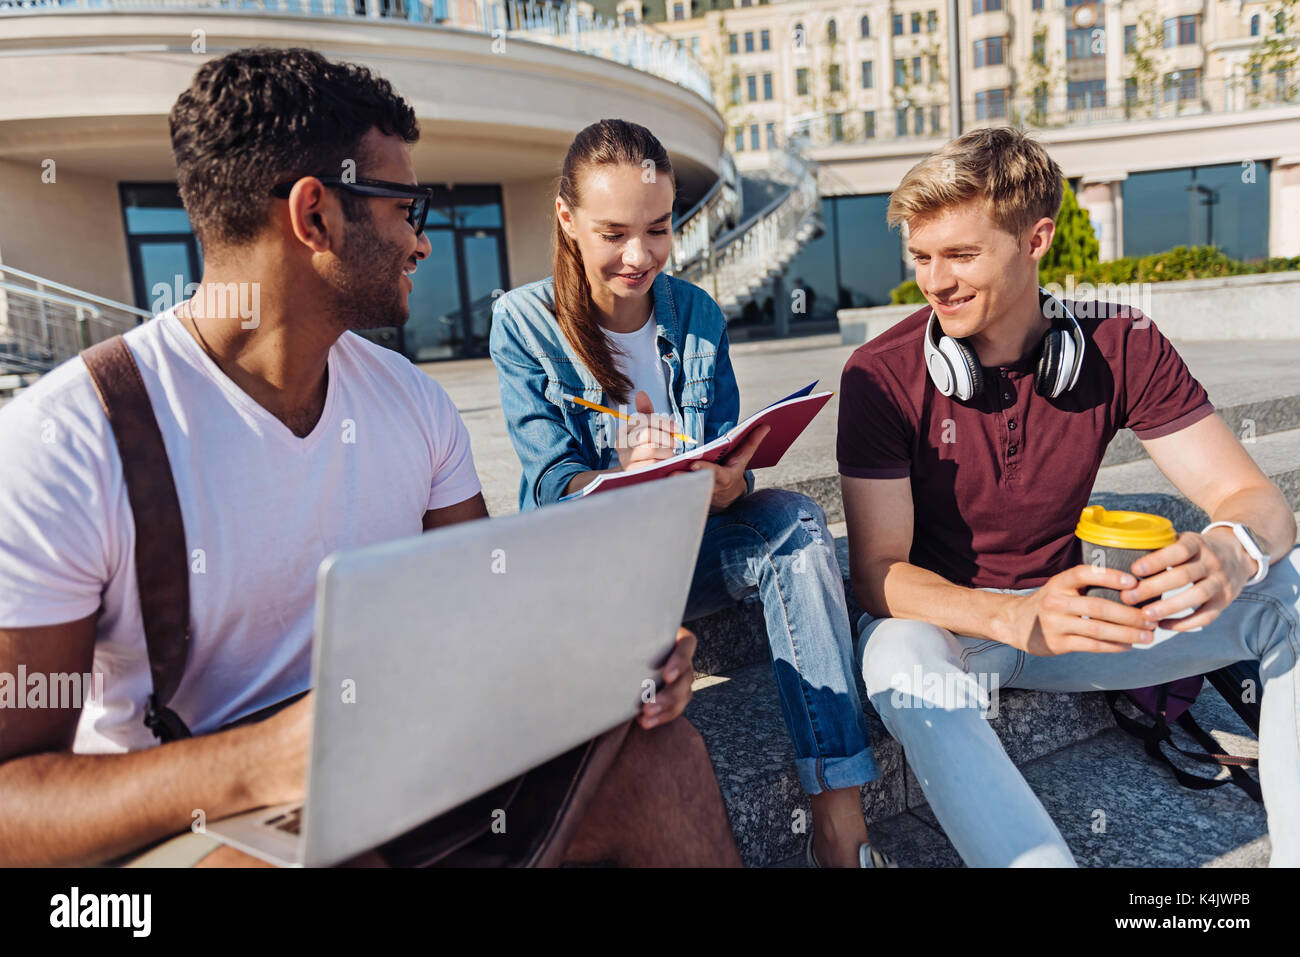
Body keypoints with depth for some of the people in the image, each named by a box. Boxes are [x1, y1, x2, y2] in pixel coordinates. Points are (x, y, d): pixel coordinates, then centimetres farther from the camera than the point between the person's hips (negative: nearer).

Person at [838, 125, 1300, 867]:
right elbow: (878, 569, -18)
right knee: (903, 665, -38)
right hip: (942, 617, -3)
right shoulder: (881, 376, -15)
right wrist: (1017, 618, -37)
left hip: (1074, 607, 4)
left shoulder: (1121, 348, -6)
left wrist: (1230, 553, -34)